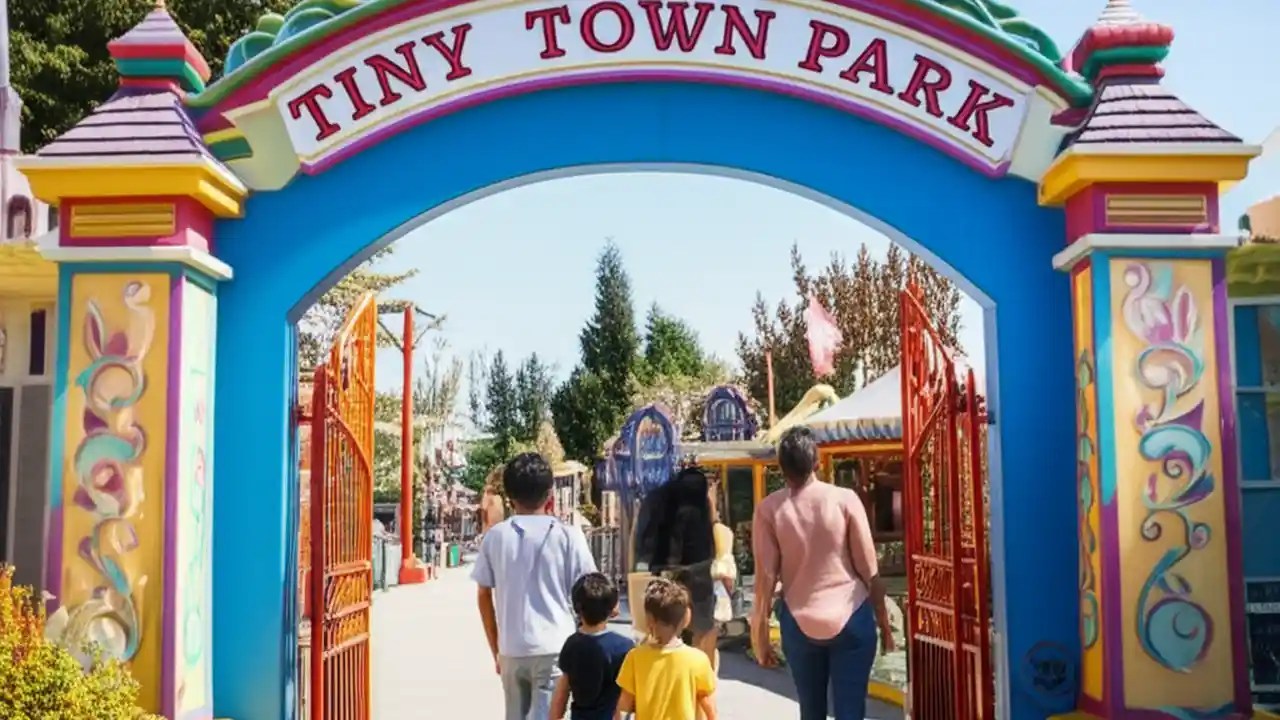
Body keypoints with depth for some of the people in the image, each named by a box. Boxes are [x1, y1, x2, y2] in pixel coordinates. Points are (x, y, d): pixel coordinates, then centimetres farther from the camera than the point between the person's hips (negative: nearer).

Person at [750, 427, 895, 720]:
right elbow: (869, 571, -3)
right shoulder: (845, 499, -7)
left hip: (800, 623, 1)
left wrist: (760, 633, 5)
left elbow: (766, 577, -4)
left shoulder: (769, 508, -5)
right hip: (852, 618, -1)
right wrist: (883, 621, 8)